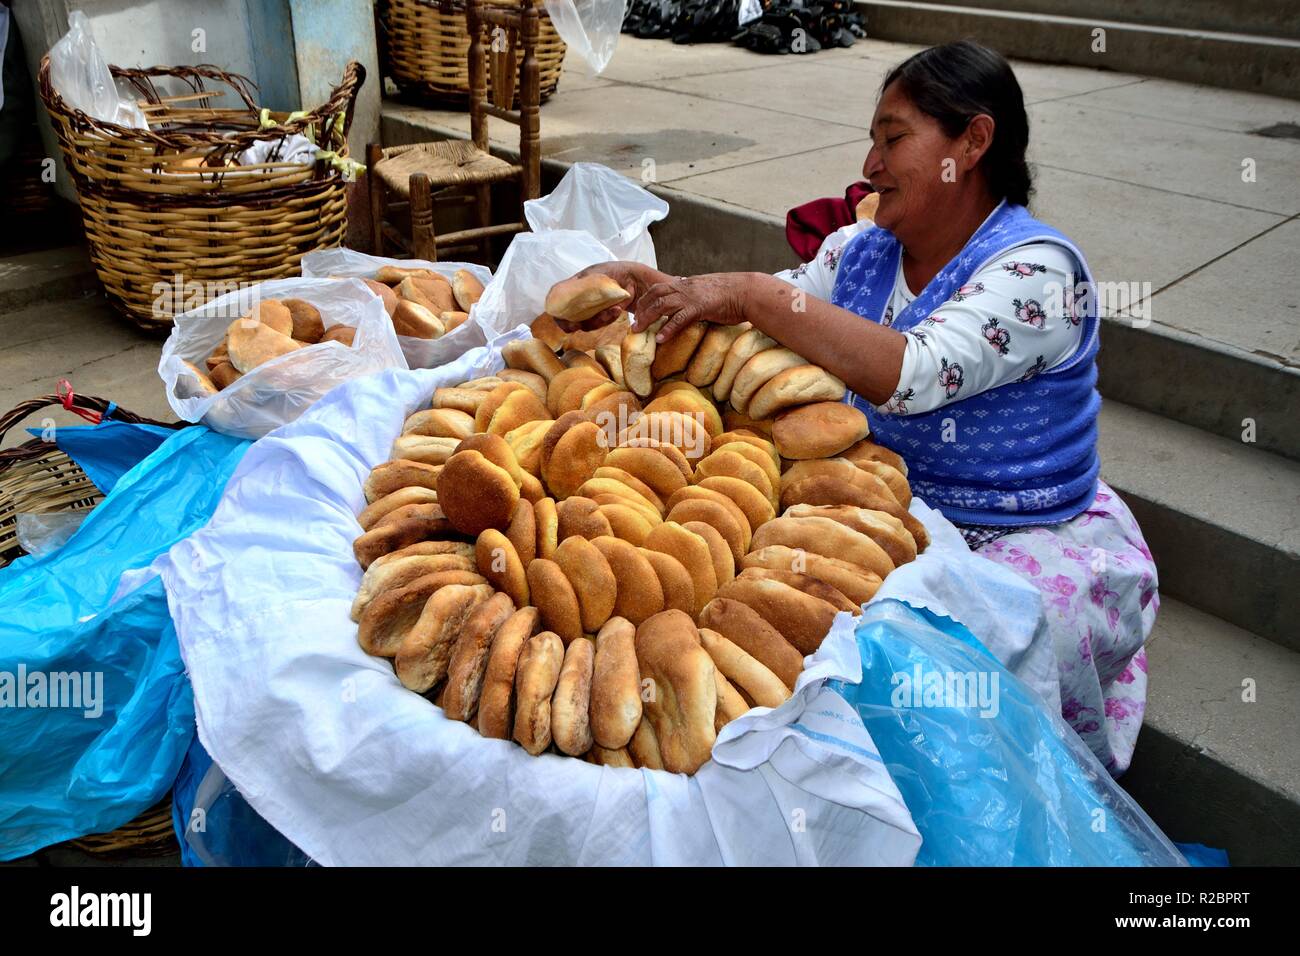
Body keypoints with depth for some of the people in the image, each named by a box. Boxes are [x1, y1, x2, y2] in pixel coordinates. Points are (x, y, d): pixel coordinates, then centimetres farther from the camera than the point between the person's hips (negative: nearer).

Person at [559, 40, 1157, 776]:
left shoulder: (1038, 270, -18)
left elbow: (912, 376, -33)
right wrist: (653, 288, -12)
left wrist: (753, 295, -32)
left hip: (1030, 546, -5)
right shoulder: (861, 252, 5)